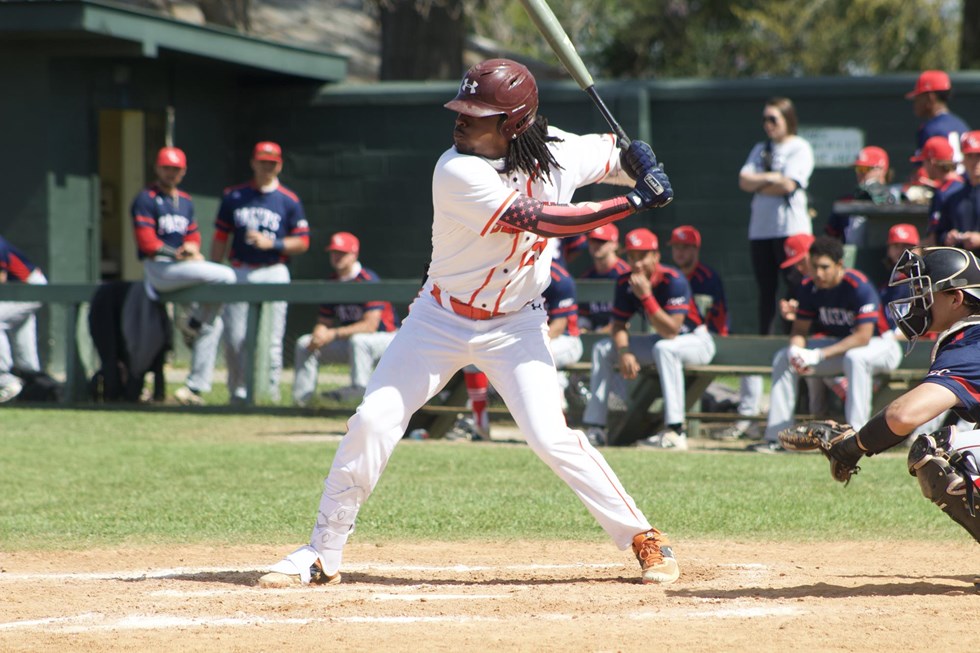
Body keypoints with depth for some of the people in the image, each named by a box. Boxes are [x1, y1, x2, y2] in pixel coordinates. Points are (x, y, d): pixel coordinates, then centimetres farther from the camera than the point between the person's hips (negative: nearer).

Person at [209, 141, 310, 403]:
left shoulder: (289, 201, 4)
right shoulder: (233, 197, 10)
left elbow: (302, 242, 2)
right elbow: (221, 238, 12)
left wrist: (271, 243, -12)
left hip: (273, 273, -2)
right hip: (239, 273, 2)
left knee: (271, 339, -4)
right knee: (234, 337, -2)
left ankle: (270, 392, 1)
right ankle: (238, 392, 9)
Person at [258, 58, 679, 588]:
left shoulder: (558, 152, -11)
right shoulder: (458, 172, -25)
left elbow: (610, 155, 10)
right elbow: (543, 221, -31)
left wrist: (639, 164, -14)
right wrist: (635, 202, -30)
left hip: (516, 326, 1)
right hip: (441, 319, -1)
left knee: (551, 436, -14)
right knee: (373, 420, -8)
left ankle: (644, 538, -1)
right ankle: (323, 554, 5)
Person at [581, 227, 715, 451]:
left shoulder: (673, 280, -27)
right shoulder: (625, 283, -8)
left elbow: (671, 331, -34)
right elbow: (619, 325, -1)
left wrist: (646, 296, -39)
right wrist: (624, 352, -22)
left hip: (697, 342, -7)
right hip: (661, 340, 7)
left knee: (664, 348, -39)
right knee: (602, 349, -2)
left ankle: (675, 431, -42)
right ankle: (595, 428, -5)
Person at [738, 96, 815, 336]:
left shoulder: (800, 148, -1)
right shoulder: (761, 149, 18)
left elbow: (788, 184, -14)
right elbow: (744, 181, 5)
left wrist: (758, 183, -1)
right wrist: (772, 178, -9)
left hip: (791, 228, -6)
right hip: (760, 229, 6)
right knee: (766, 289, 7)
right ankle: (765, 337, 10)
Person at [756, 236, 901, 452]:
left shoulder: (859, 286, -28)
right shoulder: (809, 287, -8)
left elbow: (863, 336, -32)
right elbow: (799, 329, 0)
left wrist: (819, 355, -35)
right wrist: (797, 351, -25)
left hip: (881, 346, -7)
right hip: (839, 345, 7)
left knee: (854, 357, -40)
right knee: (783, 359, -4)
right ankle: (777, 437, -6)